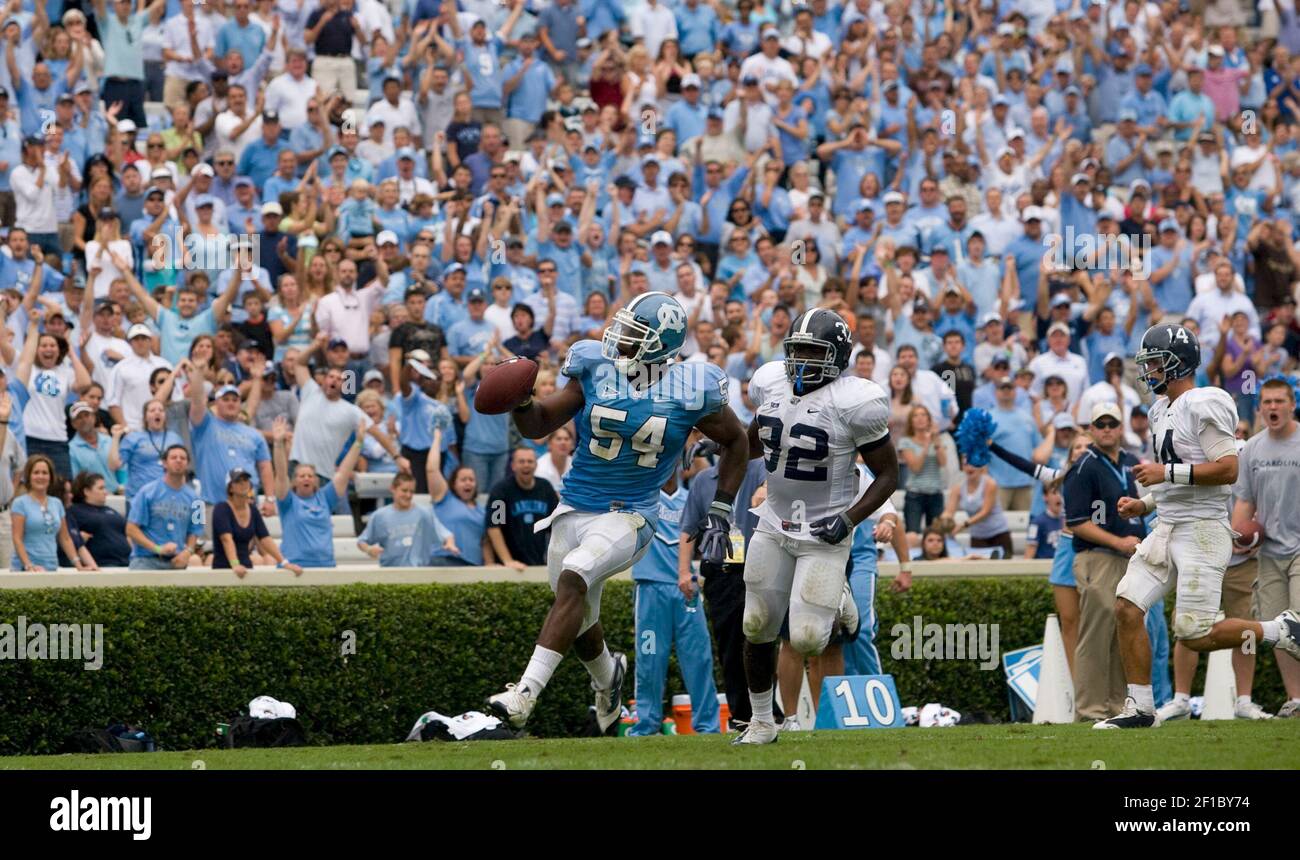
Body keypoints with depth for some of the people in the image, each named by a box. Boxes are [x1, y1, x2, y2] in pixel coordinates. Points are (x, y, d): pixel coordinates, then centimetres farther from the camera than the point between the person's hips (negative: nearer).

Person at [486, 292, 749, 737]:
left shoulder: (689, 391, -9)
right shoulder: (596, 371, -3)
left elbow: (735, 442, 7)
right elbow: (539, 425, 6)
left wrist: (720, 514, 2)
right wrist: (521, 401, -17)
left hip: (630, 517, -4)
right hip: (574, 511, 4)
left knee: (573, 580, -30)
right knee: (580, 624, 16)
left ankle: (525, 694, -33)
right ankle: (607, 677, 52)